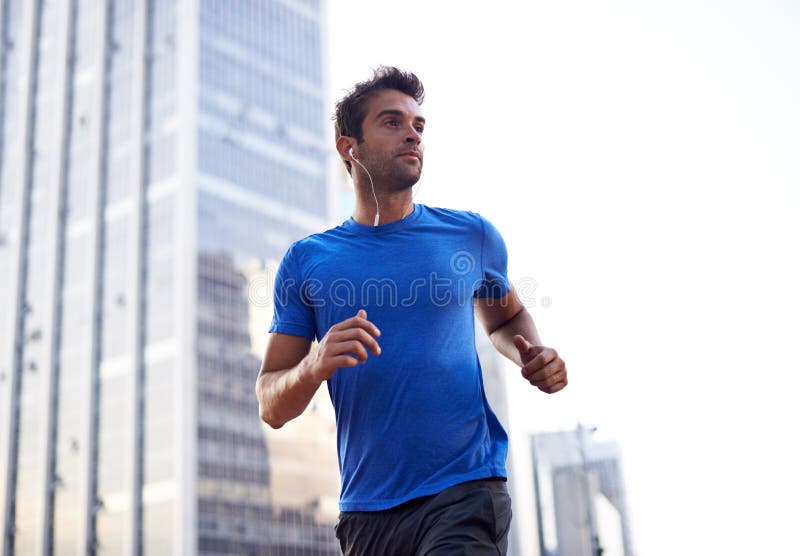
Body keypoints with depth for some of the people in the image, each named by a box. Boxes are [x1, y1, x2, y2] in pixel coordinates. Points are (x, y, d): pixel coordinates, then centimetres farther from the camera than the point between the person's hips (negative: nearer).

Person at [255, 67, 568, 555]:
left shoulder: (472, 235, 6)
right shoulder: (307, 261, 4)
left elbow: (505, 316, 25)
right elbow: (271, 408, 4)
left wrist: (534, 357, 3)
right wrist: (314, 367, -18)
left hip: (465, 495, -1)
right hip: (366, 511, 1)